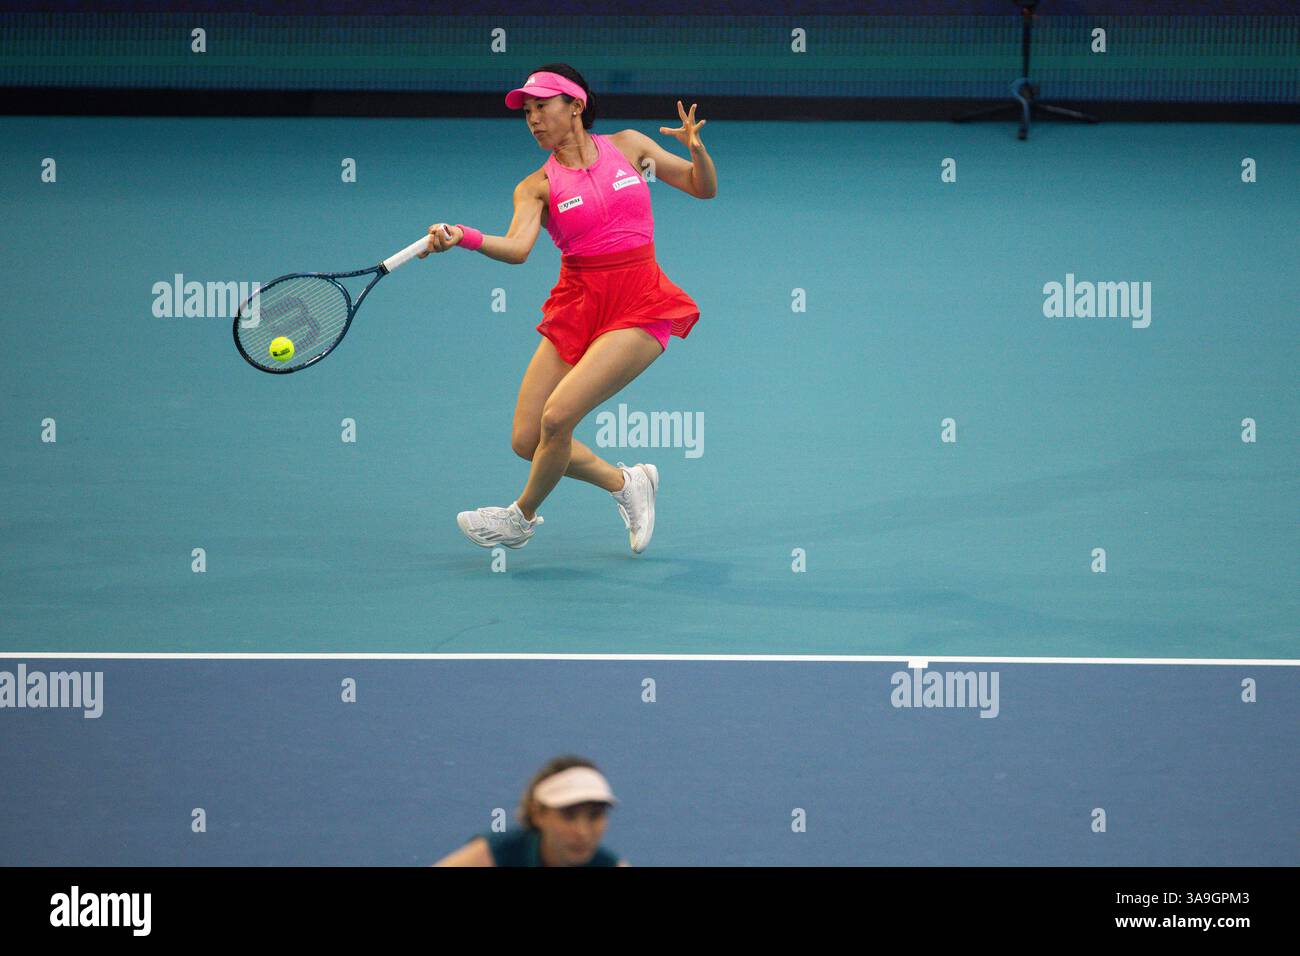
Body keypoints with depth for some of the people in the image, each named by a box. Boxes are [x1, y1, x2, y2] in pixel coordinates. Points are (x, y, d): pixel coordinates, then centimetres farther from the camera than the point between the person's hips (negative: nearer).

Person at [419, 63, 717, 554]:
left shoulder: (628, 145, 5)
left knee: (558, 416, -19)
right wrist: (464, 238, -37)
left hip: (638, 308, -3)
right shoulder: (537, 186, 2)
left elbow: (703, 188, 14)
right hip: (575, 306, 3)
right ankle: (625, 483, 23)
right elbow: (517, 247, -18)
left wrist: (696, 148, -9)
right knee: (526, 440, -2)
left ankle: (523, 515, 8)